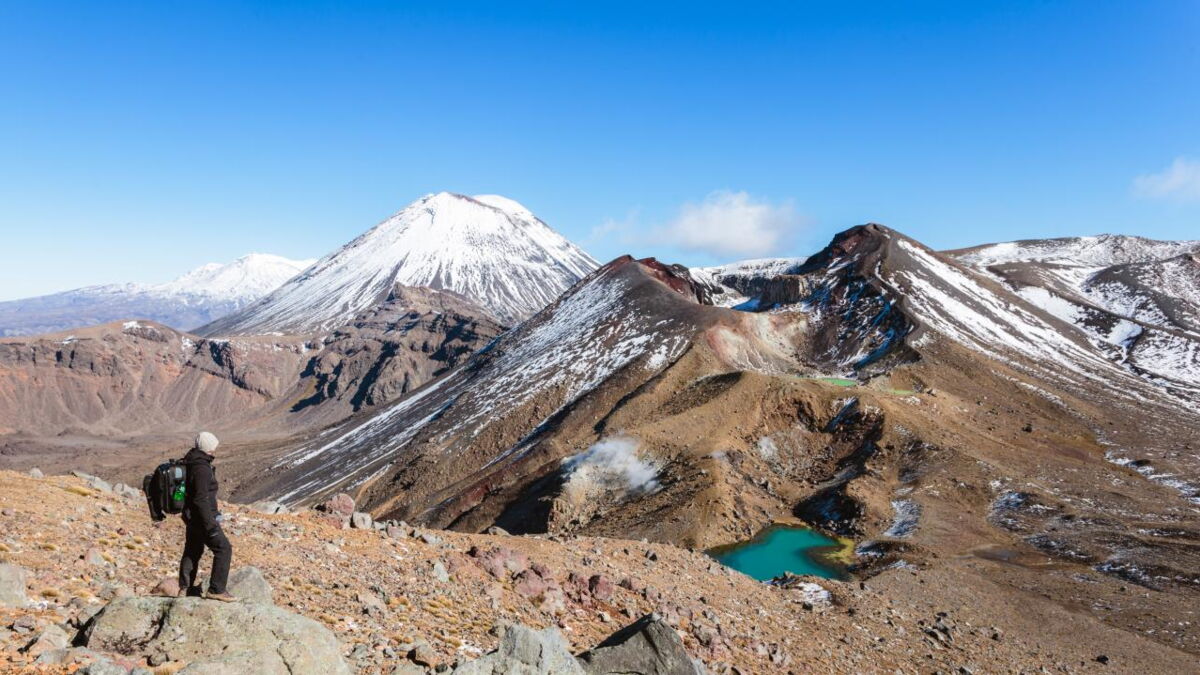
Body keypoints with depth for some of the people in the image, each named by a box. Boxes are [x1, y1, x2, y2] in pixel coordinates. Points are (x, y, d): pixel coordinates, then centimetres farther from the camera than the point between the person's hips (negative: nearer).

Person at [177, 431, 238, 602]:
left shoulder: (190, 463, 8)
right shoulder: (202, 469, -24)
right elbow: (201, 499, -27)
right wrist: (210, 524, -24)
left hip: (192, 517, 10)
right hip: (202, 518, -10)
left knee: (192, 551, 22)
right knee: (223, 550, -4)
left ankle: (185, 589, 35)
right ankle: (216, 590, -2)